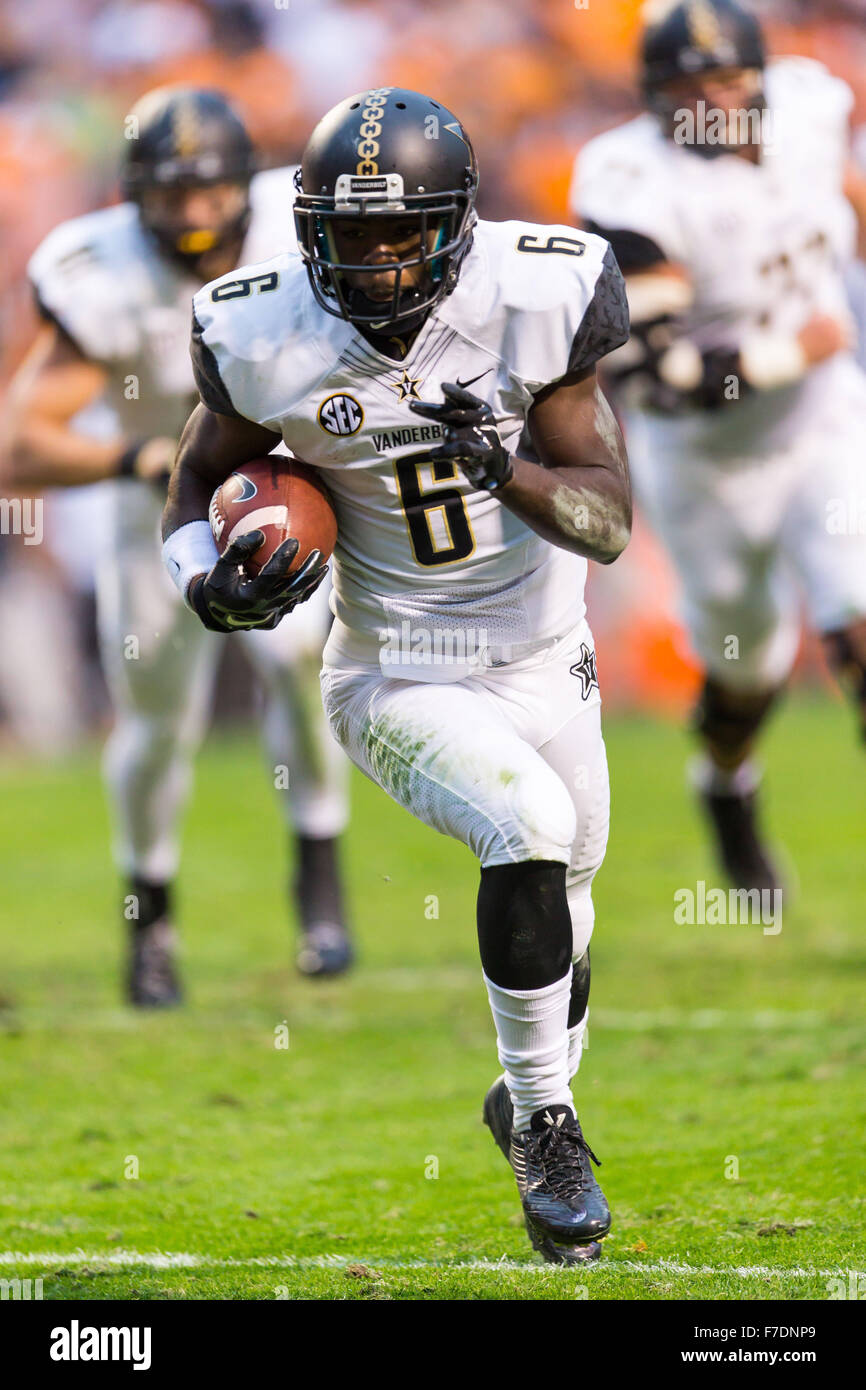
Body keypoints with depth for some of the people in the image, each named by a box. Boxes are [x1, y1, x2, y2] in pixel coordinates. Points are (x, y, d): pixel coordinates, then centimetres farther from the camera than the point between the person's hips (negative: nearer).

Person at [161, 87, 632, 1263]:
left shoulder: (535, 305, -18)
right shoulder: (271, 342, -17)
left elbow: (610, 524, -15)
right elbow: (204, 471, 4)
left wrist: (508, 467, -33)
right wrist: (205, 579, -16)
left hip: (544, 665, 3)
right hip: (399, 680, -3)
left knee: (563, 896, 17)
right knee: (530, 827, -28)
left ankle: (534, 1098, 49)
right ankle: (546, 1124, -10)